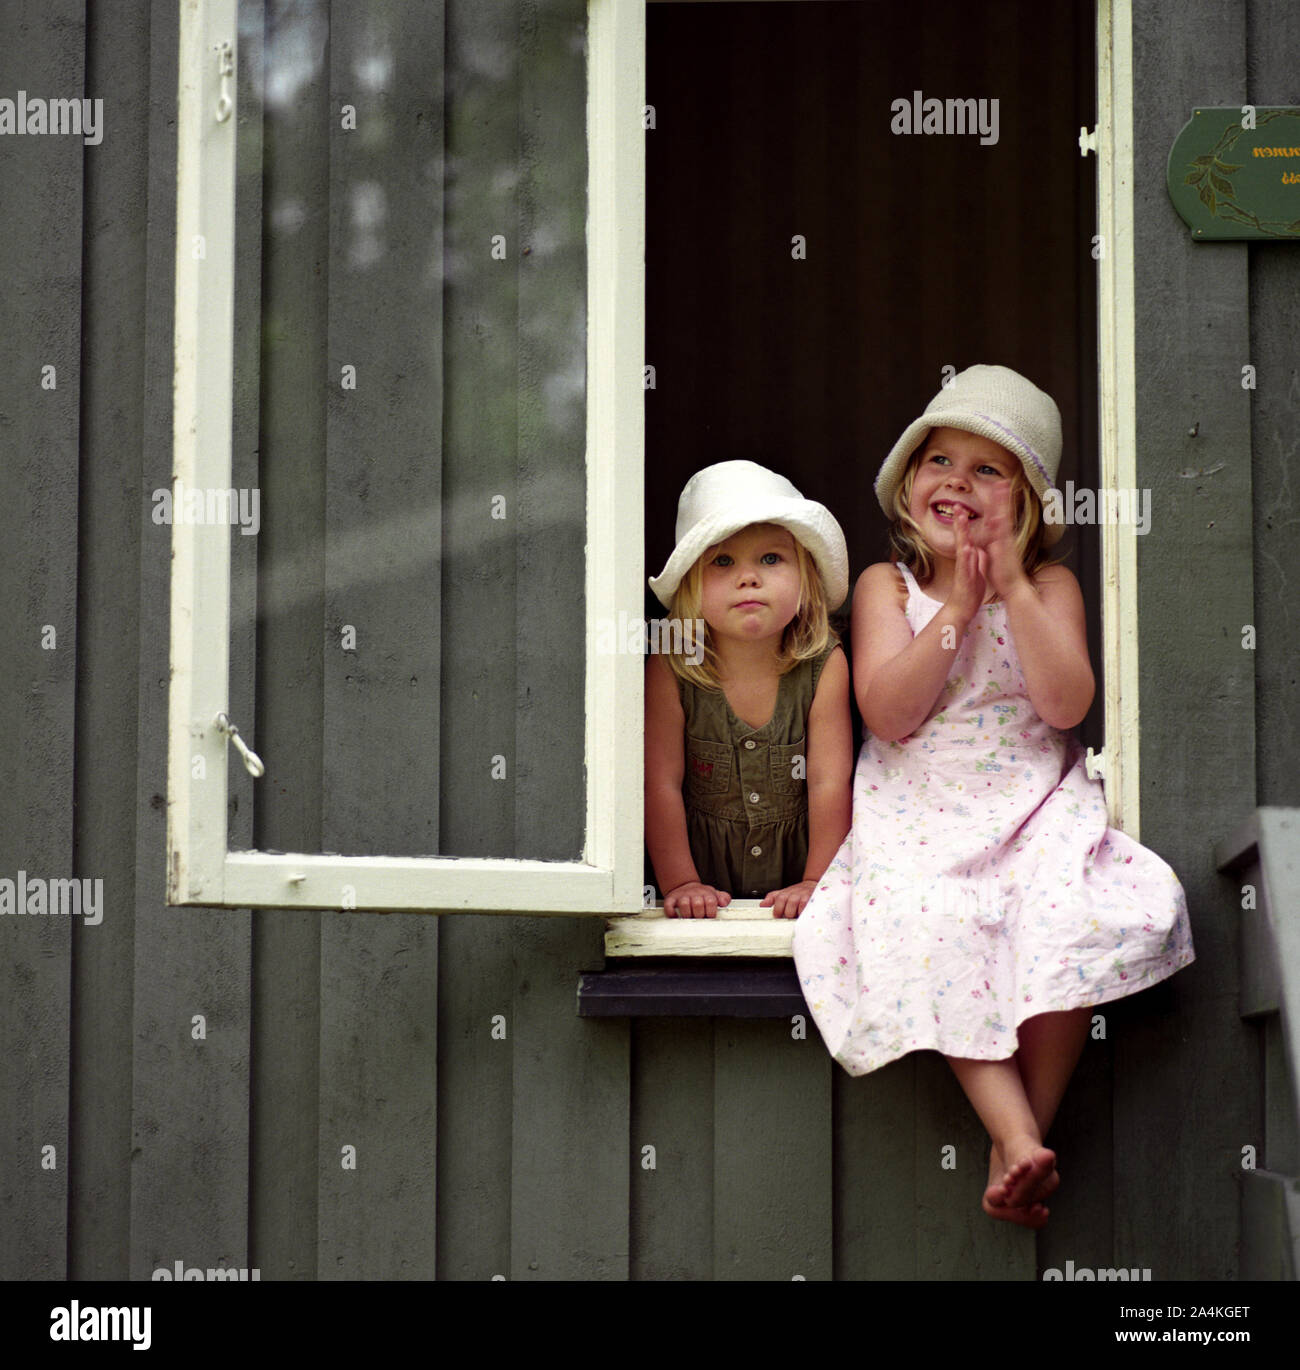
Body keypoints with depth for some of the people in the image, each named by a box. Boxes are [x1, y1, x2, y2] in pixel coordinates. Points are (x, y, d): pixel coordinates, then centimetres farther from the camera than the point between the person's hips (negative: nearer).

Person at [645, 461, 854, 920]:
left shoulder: (824, 666, -8)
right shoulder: (670, 670, -9)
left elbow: (830, 783, -8)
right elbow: (661, 784, -8)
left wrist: (816, 883, -12)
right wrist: (680, 884, -13)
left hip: (795, 871, 0)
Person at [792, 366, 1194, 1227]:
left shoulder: (1050, 586, 6)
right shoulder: (888, 585, 6)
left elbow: (1067, 705, -11)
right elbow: (888, 715, -9)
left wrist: (1013, 584, -11)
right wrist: (958, 606, -11)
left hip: (1034, 807, 0)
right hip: (921, 816, 0)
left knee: (1086, 920, -30)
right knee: (926, 928, -31)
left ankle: (1023, 1134, -20)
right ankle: (1019, 1138, -36)